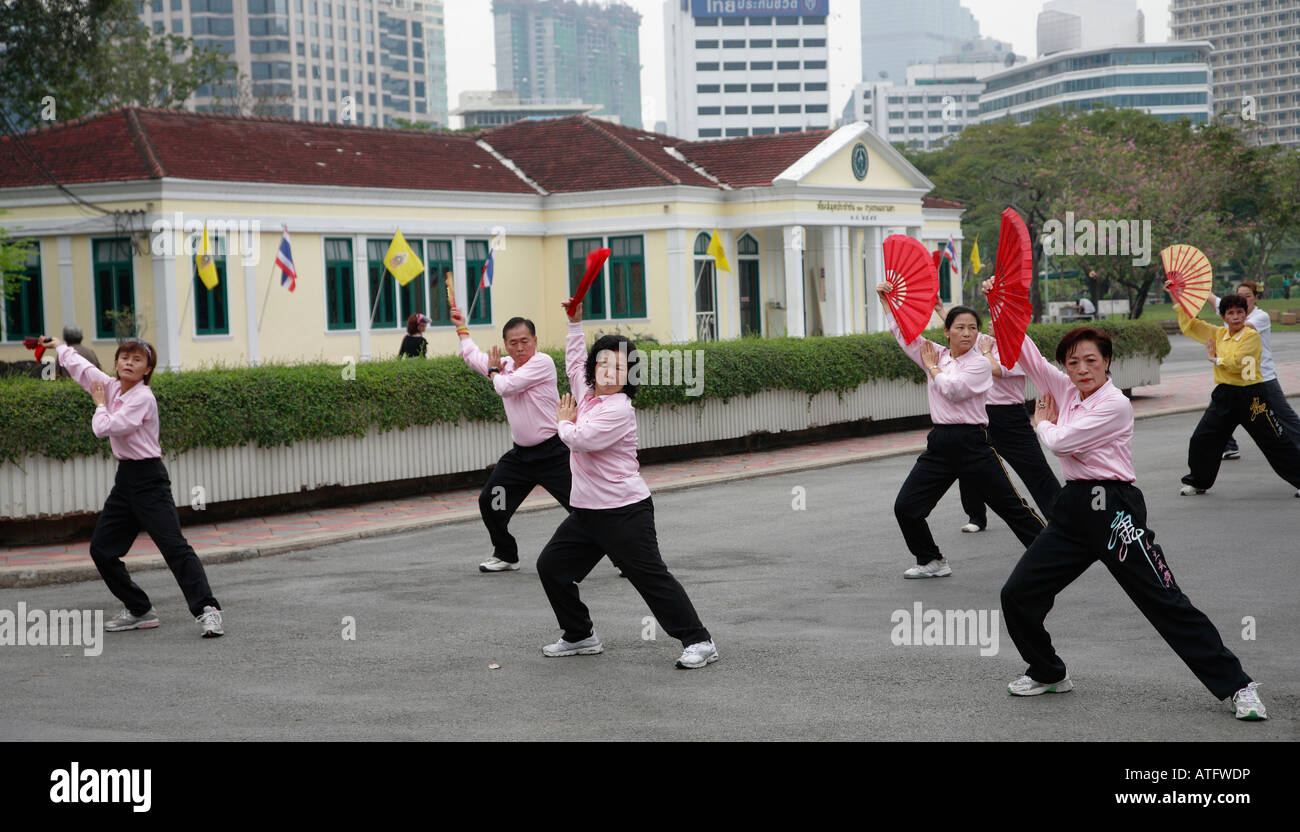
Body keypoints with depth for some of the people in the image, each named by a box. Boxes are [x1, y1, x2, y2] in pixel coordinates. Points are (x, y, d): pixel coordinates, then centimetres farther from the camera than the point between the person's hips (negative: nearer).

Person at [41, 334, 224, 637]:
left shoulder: (143, 397, -13)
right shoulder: (112, 387, 9)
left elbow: (105, 428, -21)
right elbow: (81, 368, 27)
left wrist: (100, 405, -2)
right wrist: (59, 346, 41)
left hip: (149, 479, -9)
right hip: (125, 476, 9)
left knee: (174, 546, -18)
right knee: (101, 549, 9)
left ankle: (206, 610, -24)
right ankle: (140, 611, 15)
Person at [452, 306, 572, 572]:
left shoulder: (542, 362, -13)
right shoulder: (506, 363, 10)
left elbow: (506, 387, -21)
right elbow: (473, 356, 30)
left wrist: (494, 370, 0)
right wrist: (462, 328, 39)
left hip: (552, 453, -8)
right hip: (520, 454, 8)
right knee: (489, 502, 11)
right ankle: (506, 555, 30)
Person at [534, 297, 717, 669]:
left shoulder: (618, 408, -16)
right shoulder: (586, 393, 10)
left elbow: (580, 439, -25)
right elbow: (575, 360, 29)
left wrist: (564, 422, -5)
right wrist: (575, 321, 23)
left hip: (625, 513, -9)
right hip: (585, 512, 9)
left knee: (651, 576, -10)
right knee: (551, 566, 11)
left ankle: (698, 642, -6)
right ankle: (580, 636, 23)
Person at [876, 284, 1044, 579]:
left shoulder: (980, 364, -5)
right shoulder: (935, 354, 9)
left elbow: (953, 389, -19)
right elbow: (903, 331, 15)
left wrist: (932, 368, -3)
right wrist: (885, 299, 13)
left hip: (972, 442, -5)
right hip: (940, 443, 5)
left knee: (1011, 505, -2)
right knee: (905, 507, 1)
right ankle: (931, 561, 18)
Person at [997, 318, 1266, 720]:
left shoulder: (1115, 405, -11)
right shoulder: (1066, 391, 10)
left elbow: (1061, 441, -15)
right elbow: (1026, 353, 9)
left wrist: (1042, 422, 6)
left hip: (1114, 510, -7)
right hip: (1073, 507, 7)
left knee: (1164, 601, -9)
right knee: (1017, 595, 5)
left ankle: (1235, 686, -3)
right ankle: (1048, 674, 26)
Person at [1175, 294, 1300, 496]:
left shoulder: (1252, 336, -10)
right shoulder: (1218, 334, 10)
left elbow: (1237, 363, -20)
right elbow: (1189, 326, 17)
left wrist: (1215, 359, -4)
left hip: (1251, 396, -6)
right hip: (1224, 395, 6)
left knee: (1276, 442, -2)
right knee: (1201, 439, 4)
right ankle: (1198, 482, 21)